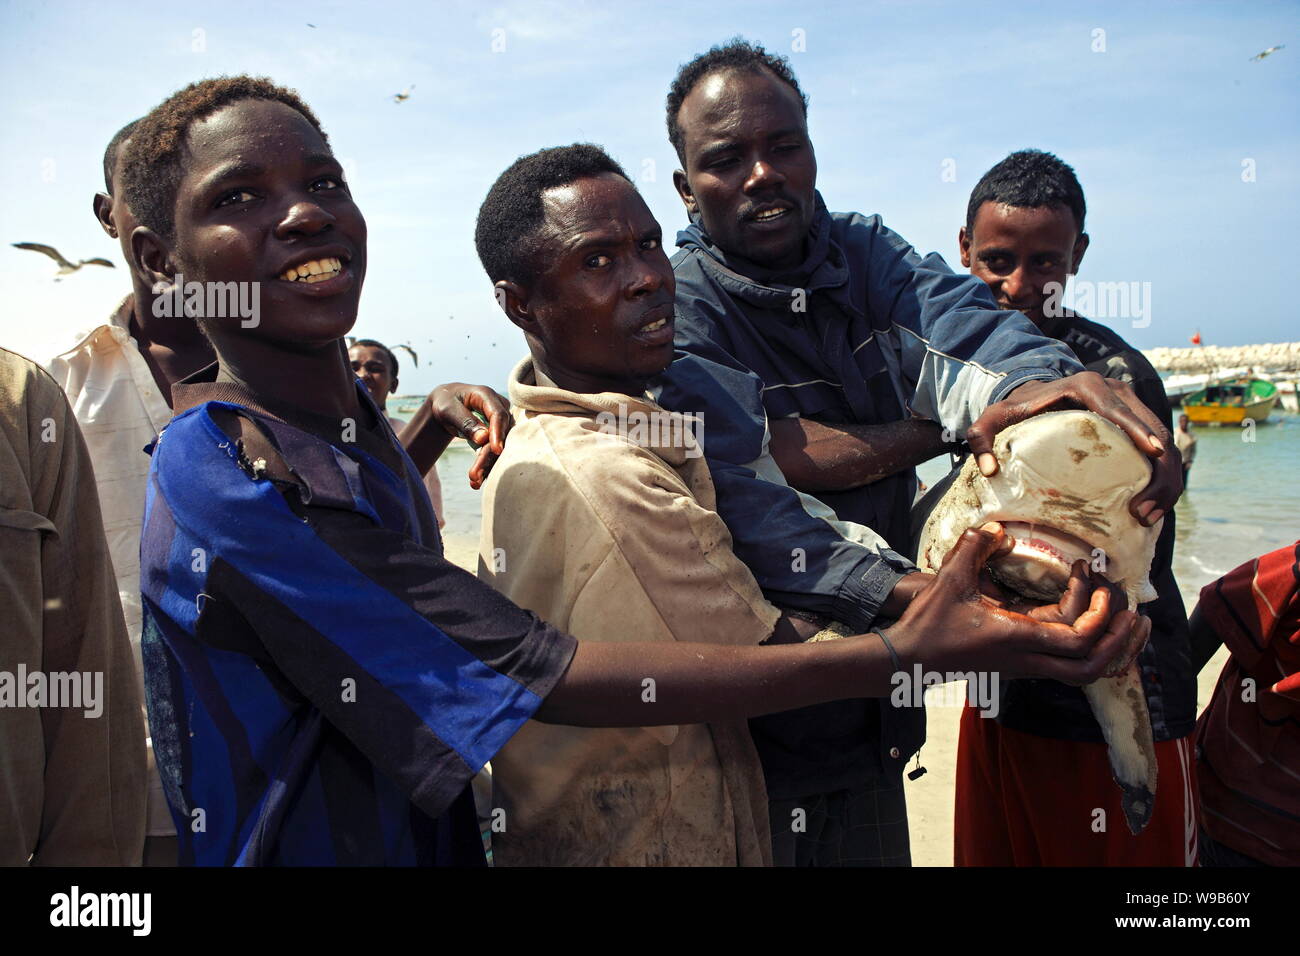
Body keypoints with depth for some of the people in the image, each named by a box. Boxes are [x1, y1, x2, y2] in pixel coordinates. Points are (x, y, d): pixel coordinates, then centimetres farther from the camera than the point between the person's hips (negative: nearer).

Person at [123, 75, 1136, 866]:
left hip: (434, 843, 8)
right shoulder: (227, 491, -28)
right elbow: (549, 678, -31)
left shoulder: (352, 407, 0)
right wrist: (897, 653, -33)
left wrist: (431, 426, 4)